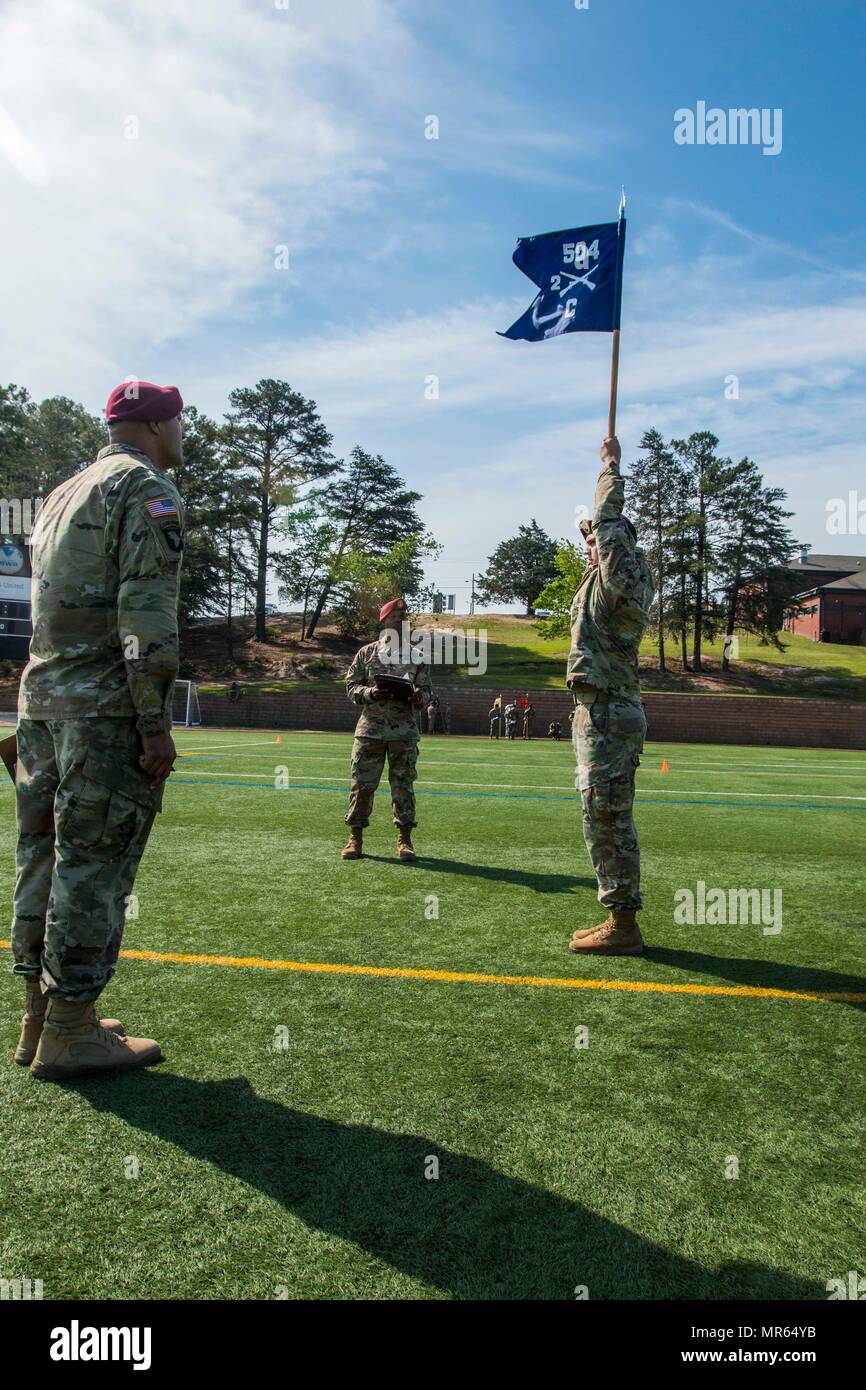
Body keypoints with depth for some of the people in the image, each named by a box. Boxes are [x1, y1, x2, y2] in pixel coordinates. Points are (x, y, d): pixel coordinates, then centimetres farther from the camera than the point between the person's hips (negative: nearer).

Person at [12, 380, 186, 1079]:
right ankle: (69, 1033, 5)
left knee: (44, 860, 12)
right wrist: (155, 721, -17)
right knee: (93, 867, -3)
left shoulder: (61, 495, 23)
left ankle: (41, 1020, 22)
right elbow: (146, 612, -16)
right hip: (106, 707, -9)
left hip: (40, 702, 9)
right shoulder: (147, 487, -5)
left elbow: (47, 605, 20)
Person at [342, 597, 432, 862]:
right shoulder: (366, 653, 6)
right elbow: (351, 686, 4)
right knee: (362, 784, 0)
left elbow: (427, 689, 11)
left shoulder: (416, 656, 10)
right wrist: (370, 693, -16)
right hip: (370, 729, -1)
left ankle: (404, 839, 11)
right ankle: (355, 837, 10)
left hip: (404, 732, 1)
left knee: (404, 785, 3)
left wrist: (420, 697, -12)